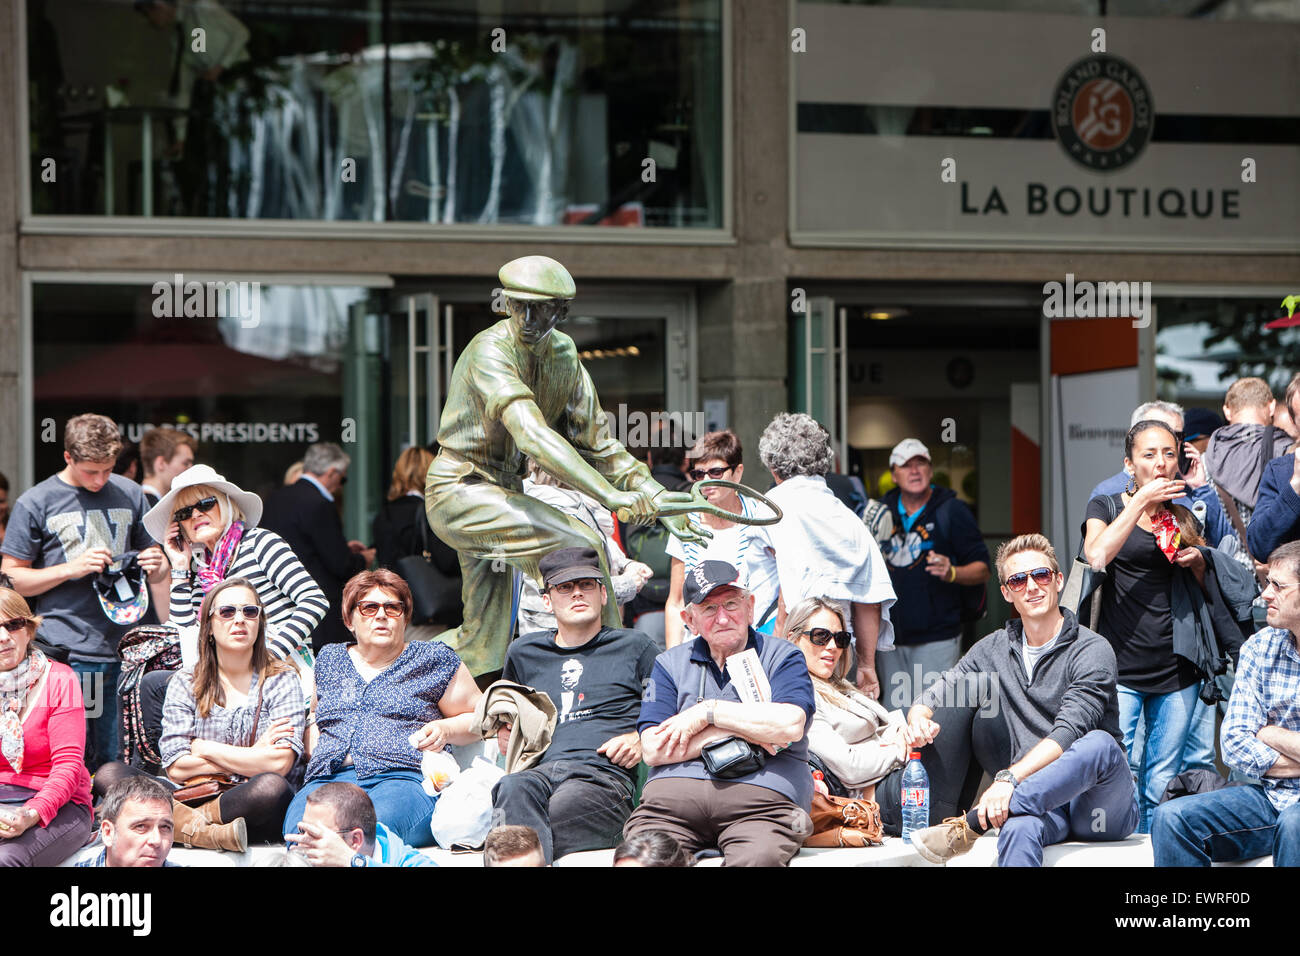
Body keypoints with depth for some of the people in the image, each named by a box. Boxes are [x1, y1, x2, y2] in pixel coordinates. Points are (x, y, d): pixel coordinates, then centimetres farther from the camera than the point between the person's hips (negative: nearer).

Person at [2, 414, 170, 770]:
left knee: (115, 763, 4)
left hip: (121, 653, 3)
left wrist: (158, 566, -1)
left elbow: (153, 558, 23)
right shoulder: (35, 503, 2)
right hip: (64, 656, -3)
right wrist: (71, 569, -12)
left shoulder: (130, 494, 13)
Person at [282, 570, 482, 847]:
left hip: (404, 778, -3)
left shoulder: (434, 658, 17)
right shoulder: (330, 659, 27)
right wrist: (314, 751, 16)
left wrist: (445, 730, -2)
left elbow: (478, 717, 20)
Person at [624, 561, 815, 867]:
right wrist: (741, 731, 1)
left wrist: (707, 712, 0)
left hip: (759, 791, -2)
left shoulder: (782, 656, 15)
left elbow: (790, 726, -6)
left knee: (757, 858, -36)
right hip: (674, 791, 2)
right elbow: (652, 750, 6)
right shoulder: (670, 664, 21)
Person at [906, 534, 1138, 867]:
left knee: (1100, 742, -38)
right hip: (1042, 804, 2)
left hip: (1103, 804, -2)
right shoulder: (994, 650, 15)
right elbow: (933, 699, 17)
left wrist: (1009, 778, -32)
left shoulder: (1091, 650, -4)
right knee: (1018, 829, -37)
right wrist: (920, 720, -10)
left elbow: (1067, 734, -17)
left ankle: (971, 826, -38)